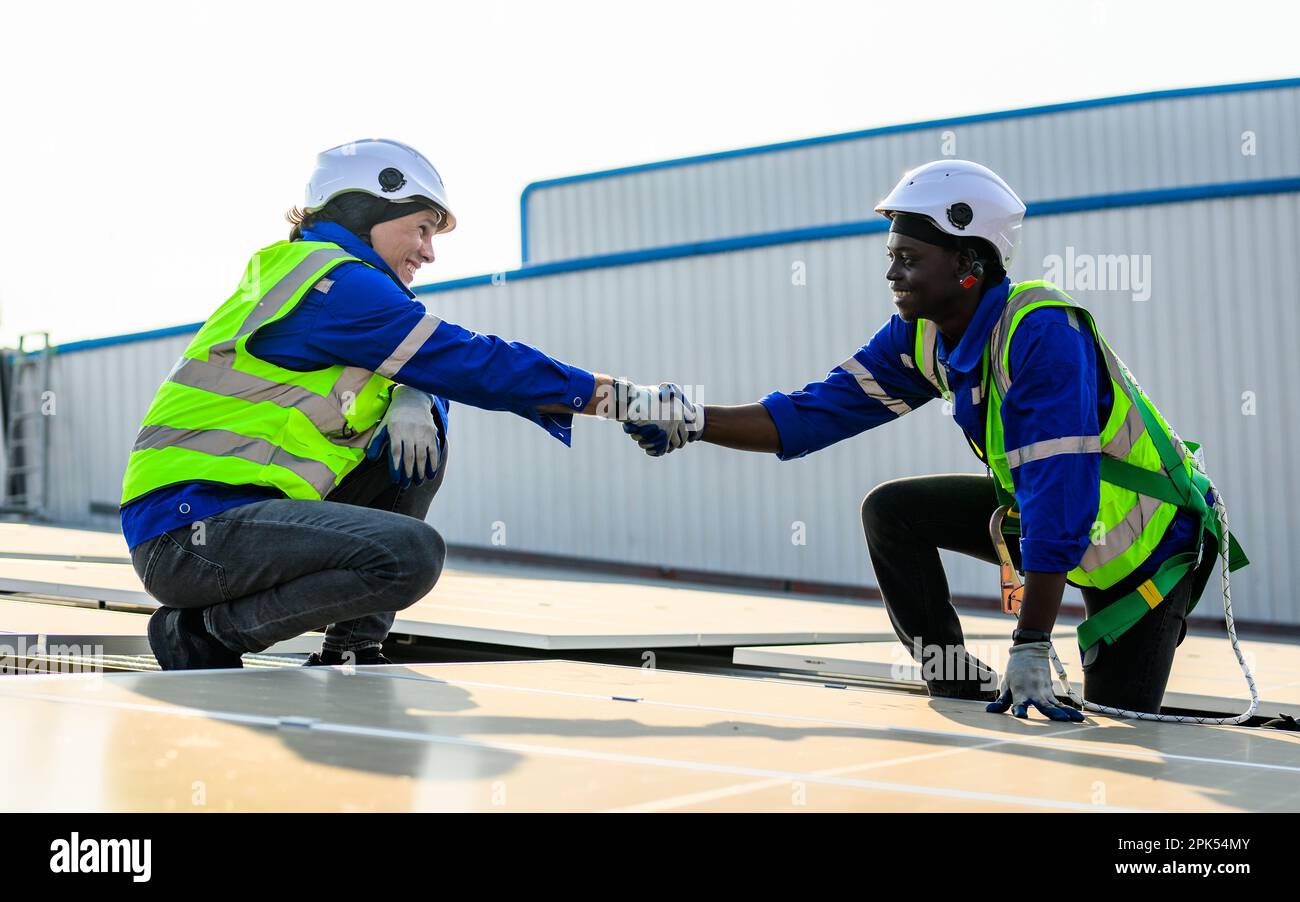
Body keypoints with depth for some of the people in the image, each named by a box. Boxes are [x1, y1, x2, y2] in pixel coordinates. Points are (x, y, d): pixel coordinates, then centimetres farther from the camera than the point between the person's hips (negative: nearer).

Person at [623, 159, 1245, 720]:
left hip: (1146, 531, -7)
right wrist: (693, 423, -19)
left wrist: (1029, 649, -37)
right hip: (1039, 509, 7)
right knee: (892, 510, -5)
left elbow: (1059, 497, -37)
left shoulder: (1043, 331, -33)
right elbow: (815, 414, -7)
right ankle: (957, 683, 6)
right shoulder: (920, 337, -8)